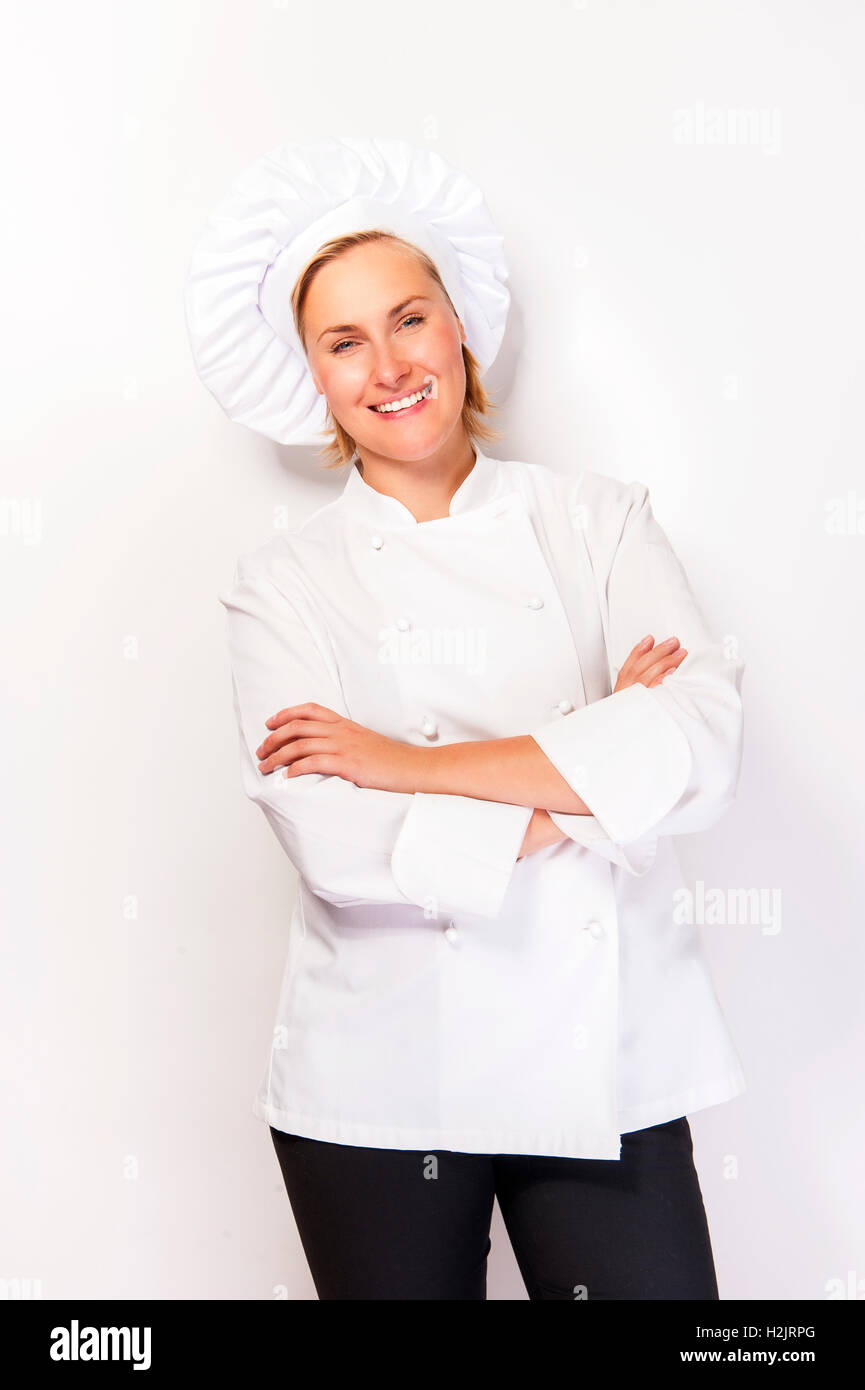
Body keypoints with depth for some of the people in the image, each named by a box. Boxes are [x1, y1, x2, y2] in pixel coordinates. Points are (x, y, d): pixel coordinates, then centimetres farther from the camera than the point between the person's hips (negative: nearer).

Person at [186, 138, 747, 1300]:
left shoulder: (600, 521, 1)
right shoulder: (286, 583, -1)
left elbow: (704, 746, -14)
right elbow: (332, 842, -15)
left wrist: (409, 764, -16)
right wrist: (591, 778, -13)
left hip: (606, 1060, 1)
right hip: (381, 1086, 0)